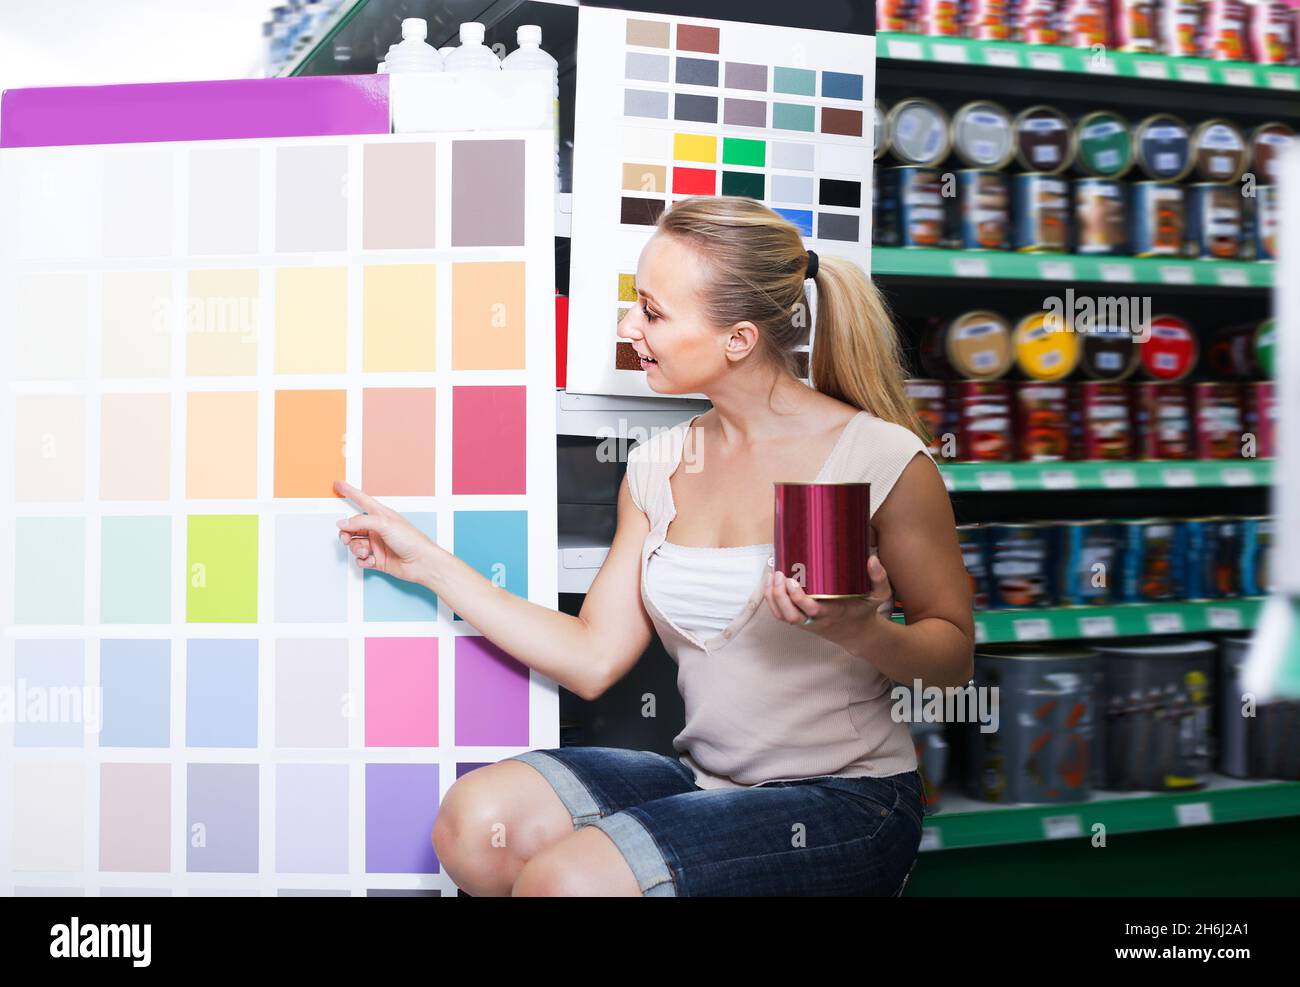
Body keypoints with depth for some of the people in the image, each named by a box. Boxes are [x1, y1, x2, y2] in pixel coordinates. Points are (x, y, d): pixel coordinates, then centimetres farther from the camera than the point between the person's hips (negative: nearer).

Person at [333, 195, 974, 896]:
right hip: (705, 782, 6)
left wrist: (858, 631, -24)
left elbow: (954, 653, -3)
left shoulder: (878, 457, -11)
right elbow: (594, 659, 6)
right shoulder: (657, 468, 8)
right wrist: (426, 562, 9)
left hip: (844, 801, -5)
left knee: (567, 878, -27)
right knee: (475, 820, -19)